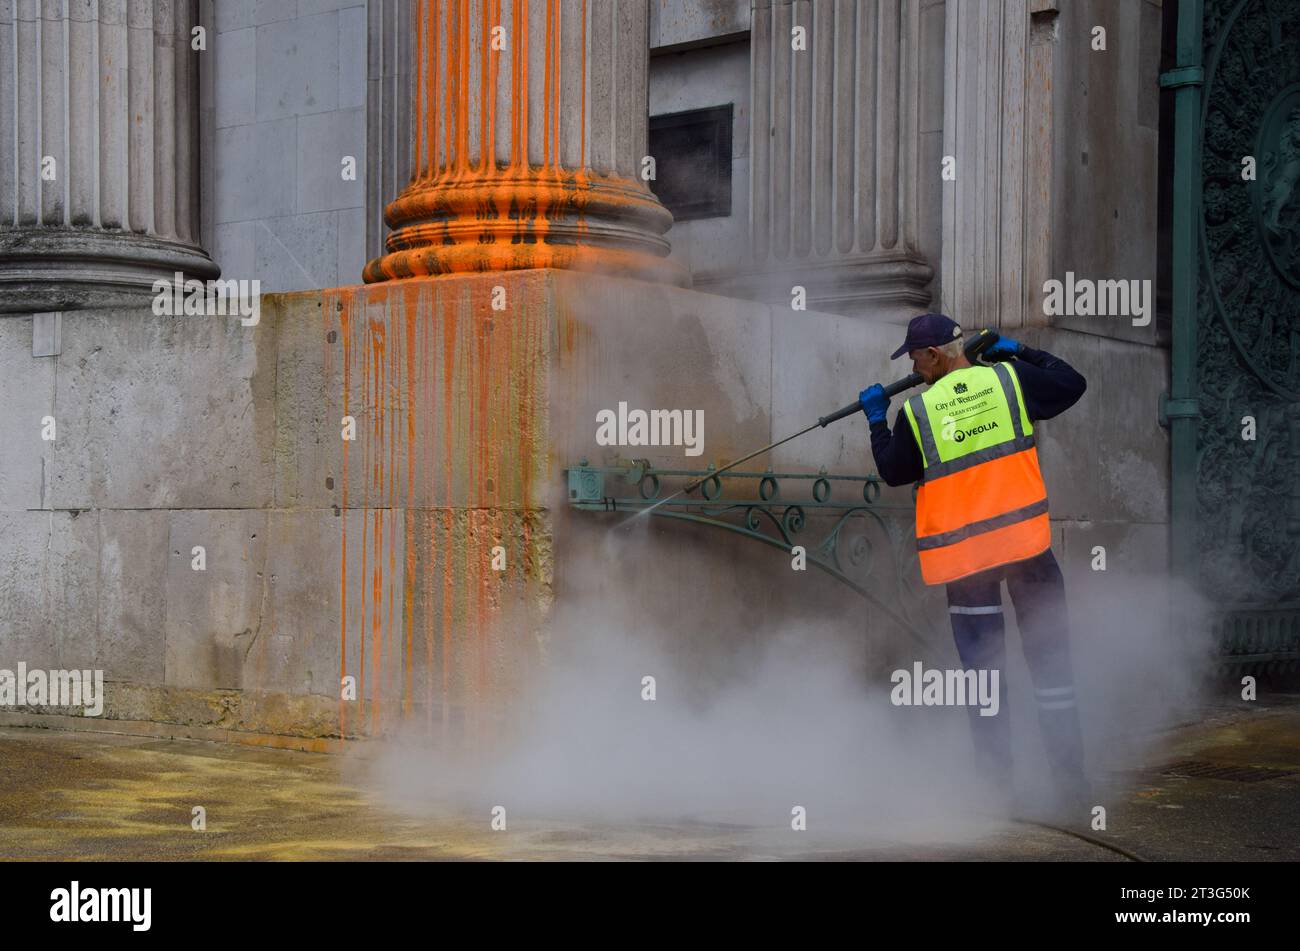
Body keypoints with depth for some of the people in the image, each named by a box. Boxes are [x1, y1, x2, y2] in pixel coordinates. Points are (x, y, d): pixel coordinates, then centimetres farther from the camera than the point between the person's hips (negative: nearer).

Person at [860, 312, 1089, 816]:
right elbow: (1071, 384, 11)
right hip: (1027, 543, 1)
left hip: (965, 552, -1)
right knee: (1049, 662, 7)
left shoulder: (916, 411, -4)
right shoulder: (1009, 378, -1)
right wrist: (1019, 352, 19)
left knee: (983, 669, 9)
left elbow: (893, 472, 9)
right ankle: (1070, 779, 8)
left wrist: (877, 421, 22)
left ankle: (997, 782, 10)